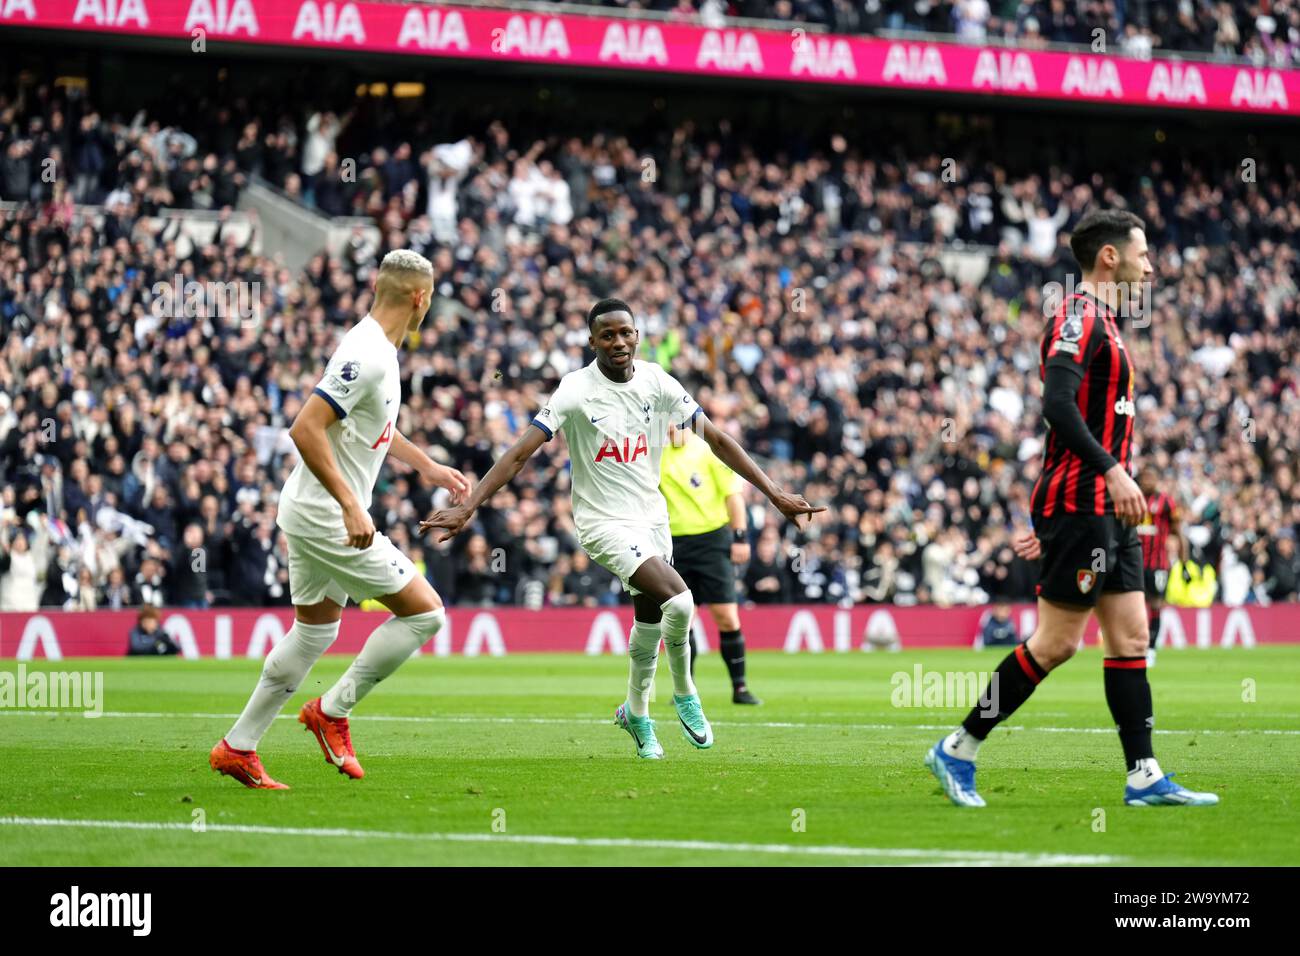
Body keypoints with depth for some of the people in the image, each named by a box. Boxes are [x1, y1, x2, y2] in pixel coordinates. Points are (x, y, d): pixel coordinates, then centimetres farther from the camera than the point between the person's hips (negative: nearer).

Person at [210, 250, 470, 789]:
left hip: (309, 511, 10)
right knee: (424, 612, -5)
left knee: (315, 631, 18)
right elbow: (305, 429, -28)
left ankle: (237, 748, 21)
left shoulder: (379, 350, 10)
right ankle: (333, 710, 4)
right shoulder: (367, 356, -22)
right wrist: (351, 505, -28)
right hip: (328, 517, -10)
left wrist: (429, 467, 31)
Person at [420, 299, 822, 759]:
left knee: (650, 621, 14)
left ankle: (636, 713, 38)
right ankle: (683, 691, 3)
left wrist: (774, 493, 1)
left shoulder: (657, 383, -3)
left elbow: (715, 438, 3)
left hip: (652, 514, 5)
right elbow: (520, 453, -19)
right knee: (678, 601, -22)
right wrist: (467, 506, -27)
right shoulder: (576, 391, -16)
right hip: (604, 519, -5)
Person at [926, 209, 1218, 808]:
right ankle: (958, 750, 1)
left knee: (1131, 637, 5)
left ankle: (1144, 777, 4)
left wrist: (1049, 522, 22)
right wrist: (1113, 471, -28)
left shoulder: (1101, 323, 20)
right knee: (1056, 642, -7)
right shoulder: (1080, 316, -11)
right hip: (1080, 504, -10)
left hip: (1105, 511, 10)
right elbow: (1058, 404, -23)